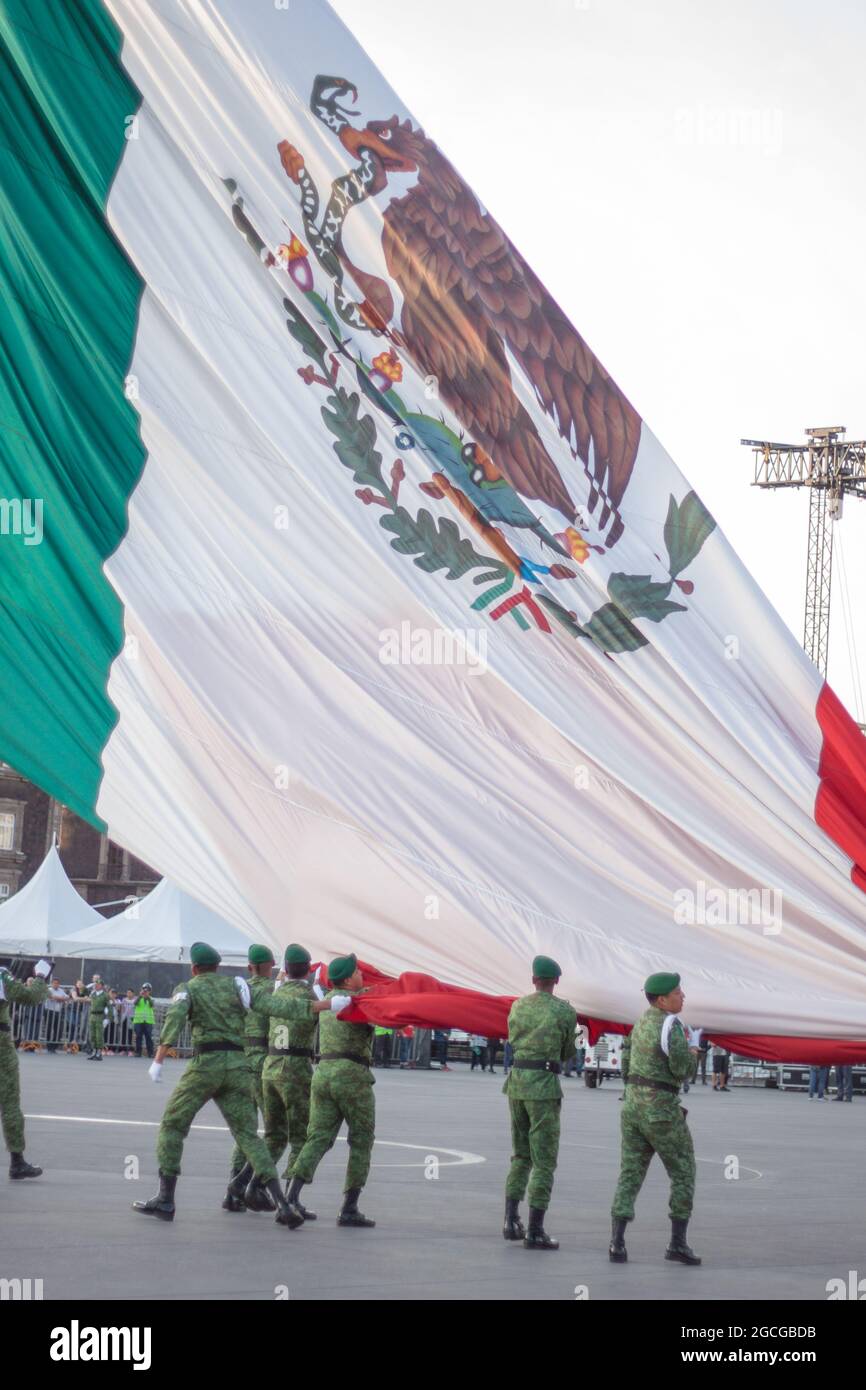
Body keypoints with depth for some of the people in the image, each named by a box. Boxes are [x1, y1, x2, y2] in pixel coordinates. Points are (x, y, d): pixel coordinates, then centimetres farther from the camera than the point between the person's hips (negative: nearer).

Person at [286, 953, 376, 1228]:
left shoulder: (328, 999, 18)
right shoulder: (356, 1000, -5)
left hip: (323, 1073, 6)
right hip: (352, 1075, -6)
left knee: (318, 1138, 2)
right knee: (361, 1143, 6)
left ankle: (292, 1196, -16)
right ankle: (349, 1209, 2)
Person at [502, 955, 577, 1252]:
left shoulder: (517, 1006, 8)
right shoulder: (565, 1011, -6)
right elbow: (567, 1053, 6)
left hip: (516, 1080, 5)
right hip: (544, 1086, -5)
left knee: (521, 1156, 18)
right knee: (544, 1162, -1)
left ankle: (511, 1220, 10)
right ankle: (535, 1232, -5)